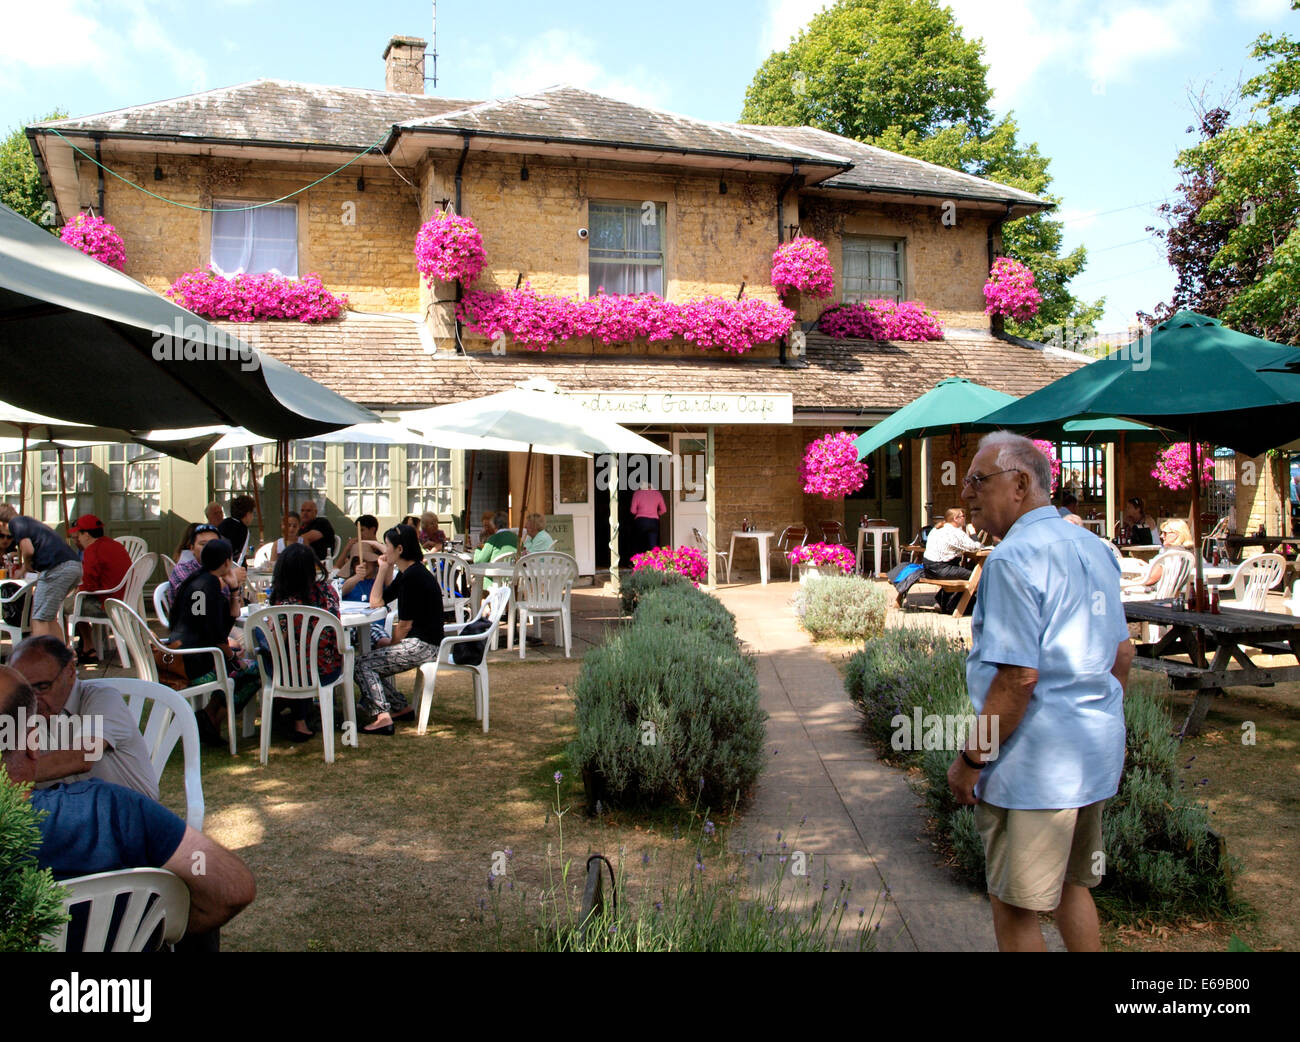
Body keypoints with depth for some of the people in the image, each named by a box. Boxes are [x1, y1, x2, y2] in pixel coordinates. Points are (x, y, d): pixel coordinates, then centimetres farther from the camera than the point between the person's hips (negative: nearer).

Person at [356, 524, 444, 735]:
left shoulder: (413, 577, -18)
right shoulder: (406, 573, 13)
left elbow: (405, 625, -16)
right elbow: (376, 601, 18)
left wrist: (391, 646, 0)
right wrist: (383, 570, 11)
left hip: (422, 645, -10)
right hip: (418, 643, 10)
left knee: (363, 664, -8)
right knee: (372, 664, 16)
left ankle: (383, 718, -13)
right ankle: (401, 708, 18)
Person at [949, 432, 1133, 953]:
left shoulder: (1013, 558, -19)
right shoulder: (1093, 548, 9)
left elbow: (1018, 676, -24)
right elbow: (1123, 653, 17)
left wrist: (971, 759, -16)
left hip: (1034, 764, -9)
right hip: (1095, 754, 9)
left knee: (1014, 907, 5)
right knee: (1070, 883, 23)